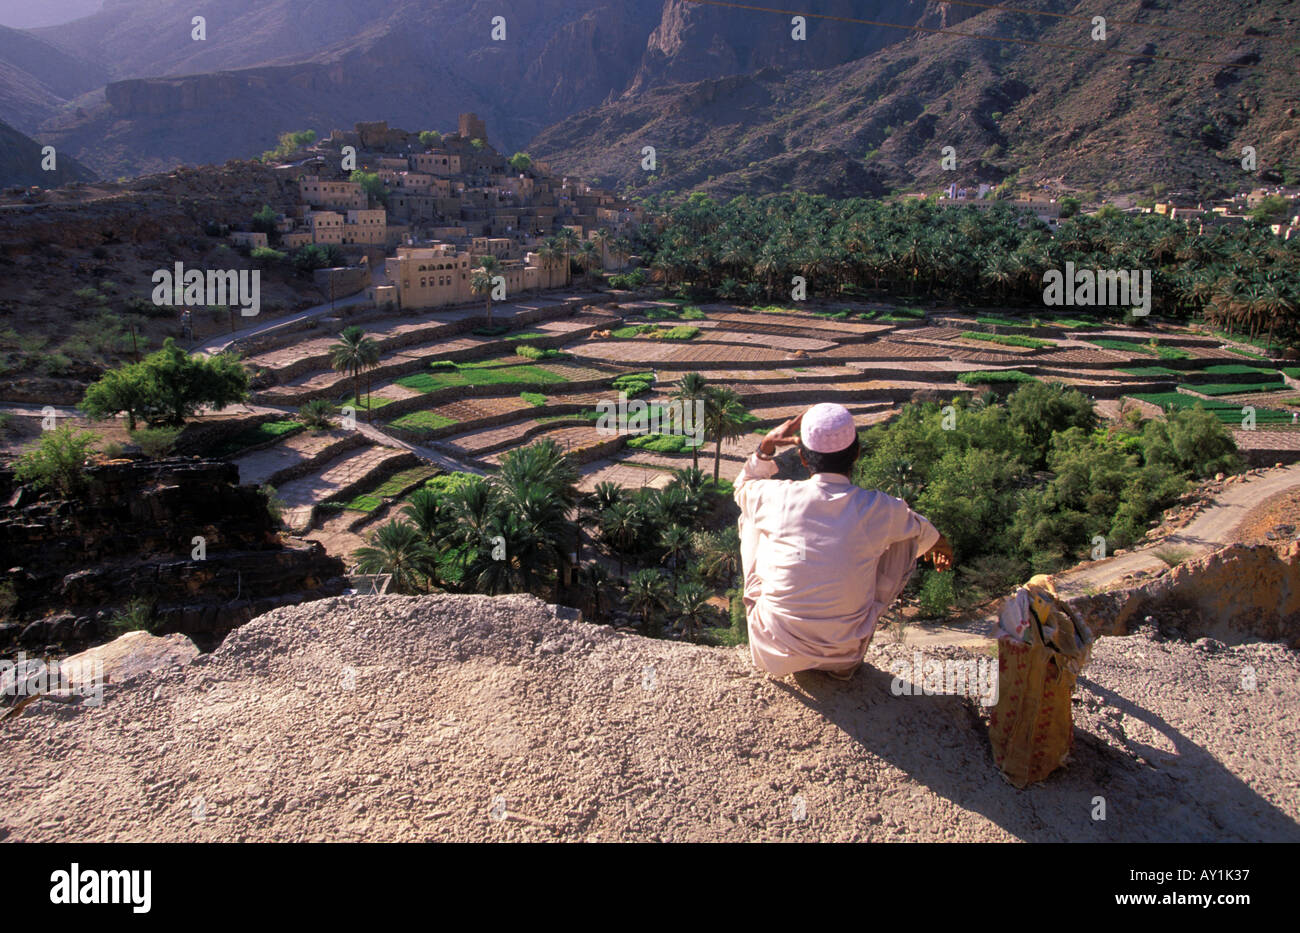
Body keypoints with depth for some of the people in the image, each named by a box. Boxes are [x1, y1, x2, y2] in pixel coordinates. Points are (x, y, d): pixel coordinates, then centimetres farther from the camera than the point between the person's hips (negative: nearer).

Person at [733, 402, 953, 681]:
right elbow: (922, 531, 17)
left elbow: (742, 487, 17)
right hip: (843, 654, 0)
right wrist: (938, 543, 40)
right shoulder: (880, 509, -11)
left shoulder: (776, 496, -11)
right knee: (904, 537, 16)